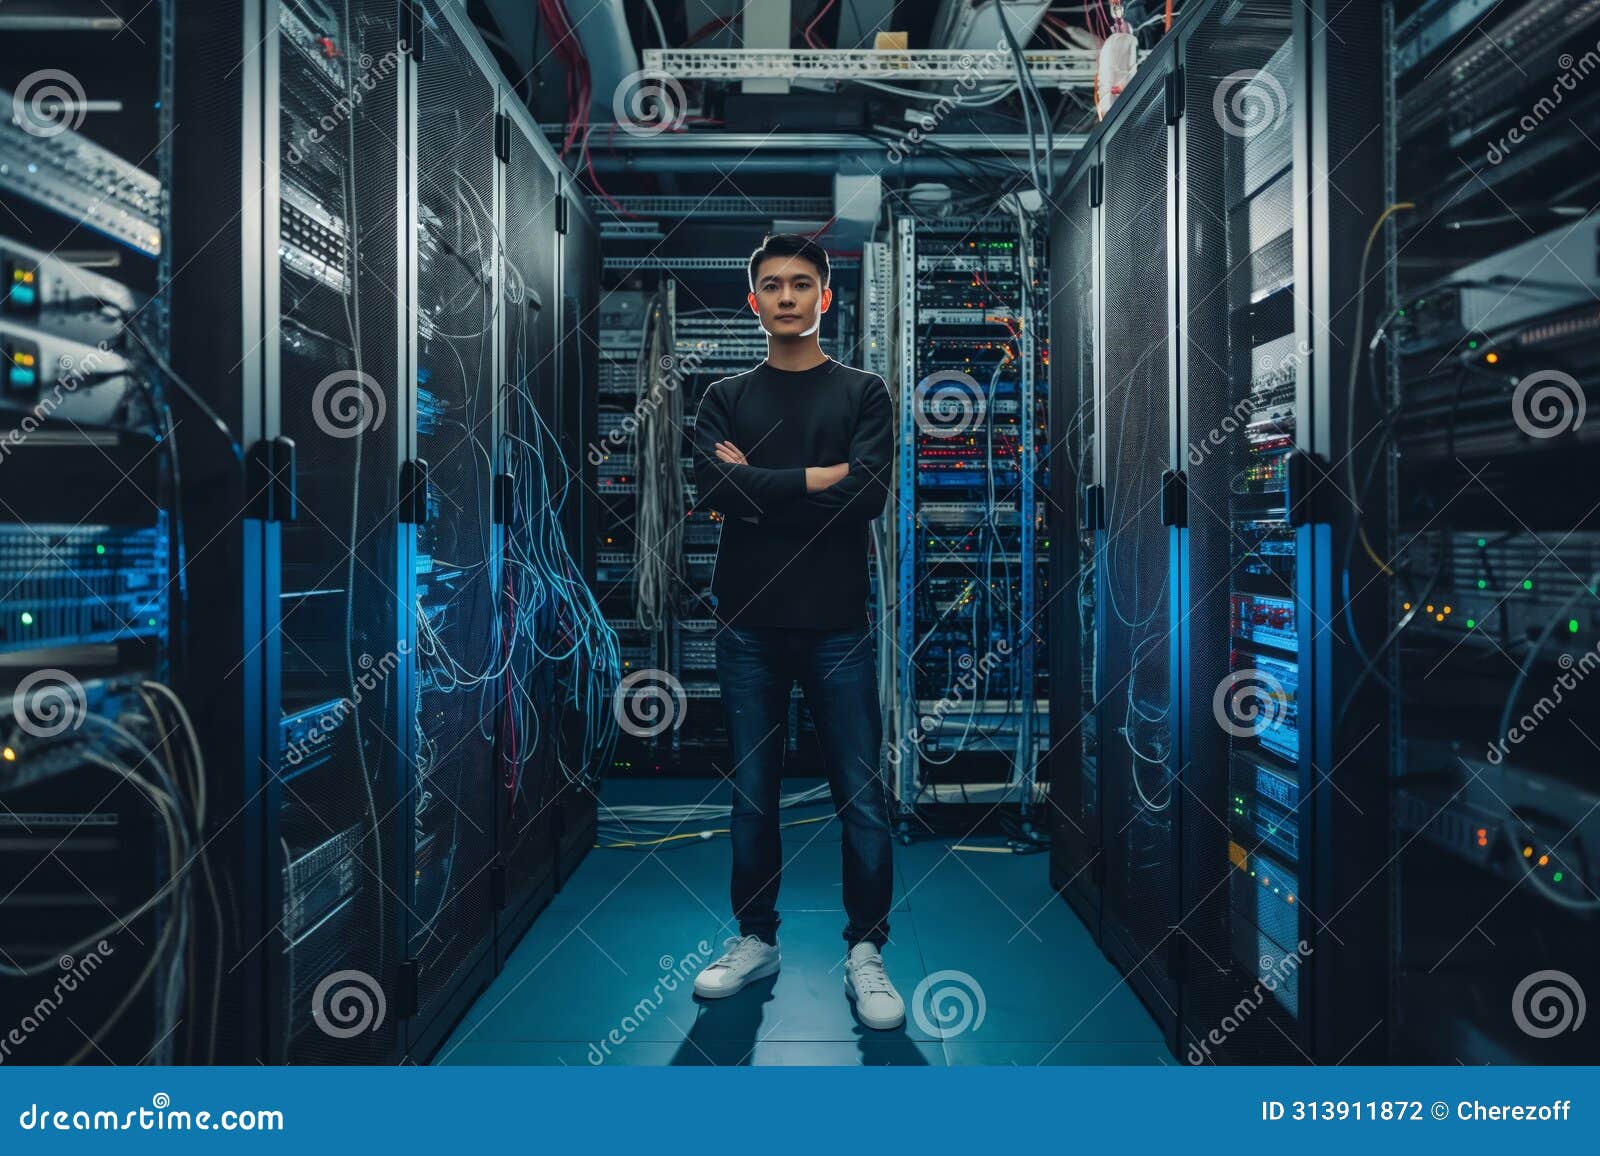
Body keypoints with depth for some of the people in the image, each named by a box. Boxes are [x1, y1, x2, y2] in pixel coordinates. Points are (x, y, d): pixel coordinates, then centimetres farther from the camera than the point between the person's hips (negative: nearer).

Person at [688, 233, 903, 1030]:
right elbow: (713, 488, -9)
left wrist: (758, 485, -8)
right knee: (752, 789, 11)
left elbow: (868, 494, -11)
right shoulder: (725, 398, 9)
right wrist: (815, 479, -10)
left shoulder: (862, 393, 5)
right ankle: (755, 937, 27)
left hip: (837, 623, -1)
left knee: (861, 793, 2)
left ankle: (864, 950, 18)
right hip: (748, 623, 2)